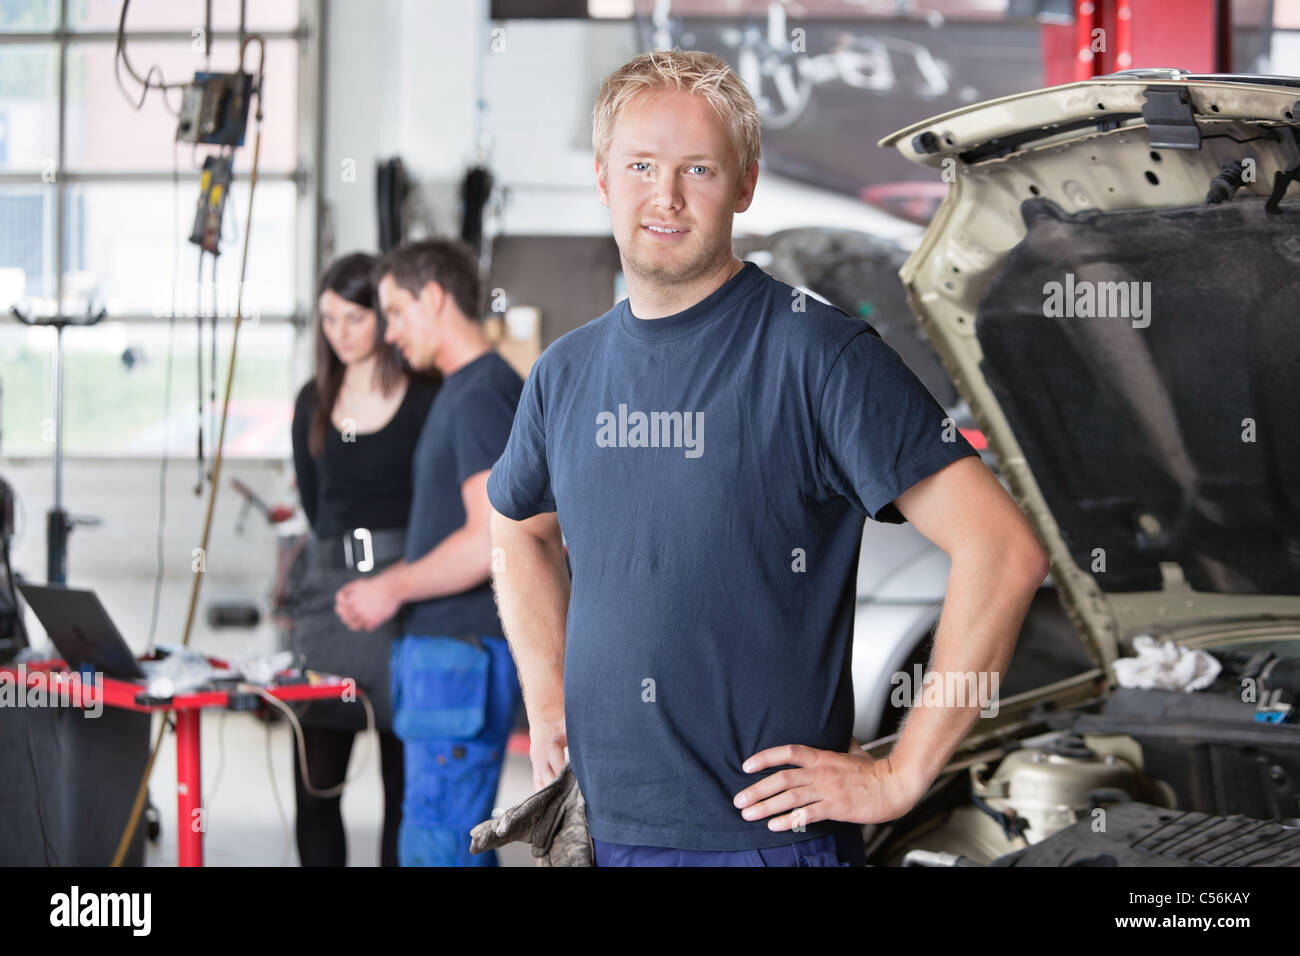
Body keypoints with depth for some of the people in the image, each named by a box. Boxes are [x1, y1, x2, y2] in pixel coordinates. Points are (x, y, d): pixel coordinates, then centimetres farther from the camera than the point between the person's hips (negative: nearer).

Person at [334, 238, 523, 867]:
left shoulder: (481, 396, -14)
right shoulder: (462, 391, 18)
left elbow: (490, 542, -21)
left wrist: (394, 588, -12)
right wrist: (388, 584, 18)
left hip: (464, 655, -11)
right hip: (446, 649, 11)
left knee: (432, 844, -11)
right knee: (463, 840, 13)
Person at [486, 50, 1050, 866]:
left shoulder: (818, 354, -11)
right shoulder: (566, 373, 10)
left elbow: (1004, 552, -16)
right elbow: (521, 532, 31)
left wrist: (902, 776, -15)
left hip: (767, 836, -6)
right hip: (603, 830, 6)